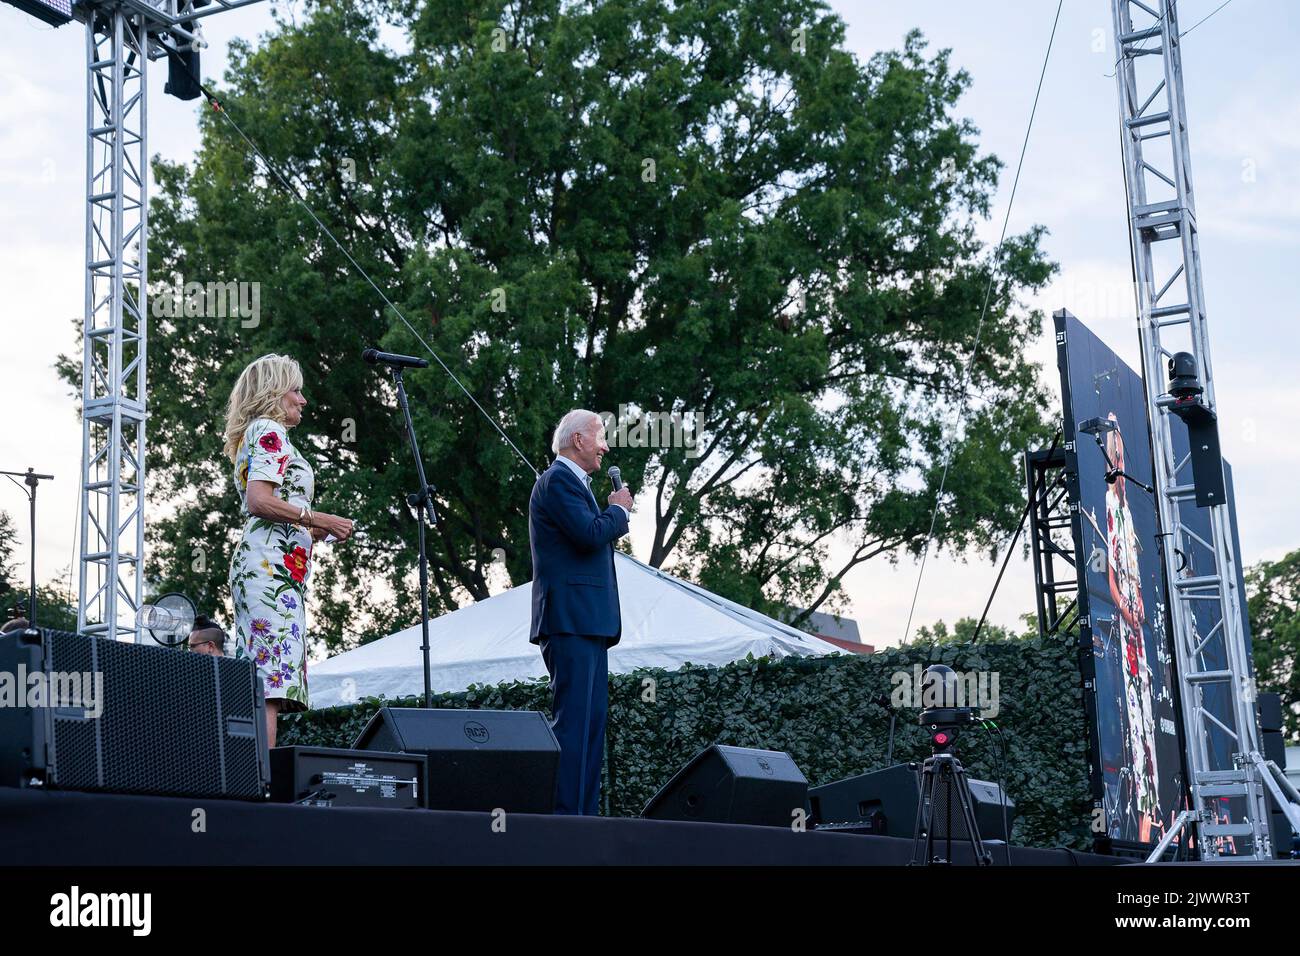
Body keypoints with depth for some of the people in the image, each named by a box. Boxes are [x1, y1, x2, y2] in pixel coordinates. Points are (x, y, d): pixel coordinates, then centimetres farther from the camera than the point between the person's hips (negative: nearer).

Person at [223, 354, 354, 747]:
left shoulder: (252, 436, 28)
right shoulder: (270, 431, -2)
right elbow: (259, 501, -16)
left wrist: (313, 532, 19)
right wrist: (318, 519, -10)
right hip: (272, 567, -10)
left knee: (259, 683, 4)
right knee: (272, 677, -17)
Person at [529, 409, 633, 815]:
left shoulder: (574, 482, 25)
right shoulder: (557, 480, -8)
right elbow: (590, 534, -19)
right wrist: (618, 510, -4)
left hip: (587, 624, 11)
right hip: (570, 619, -11)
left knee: (592, 720, 8)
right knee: (573, 720, -13)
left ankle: (585, 813, 10)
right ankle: (564, 815, -14)